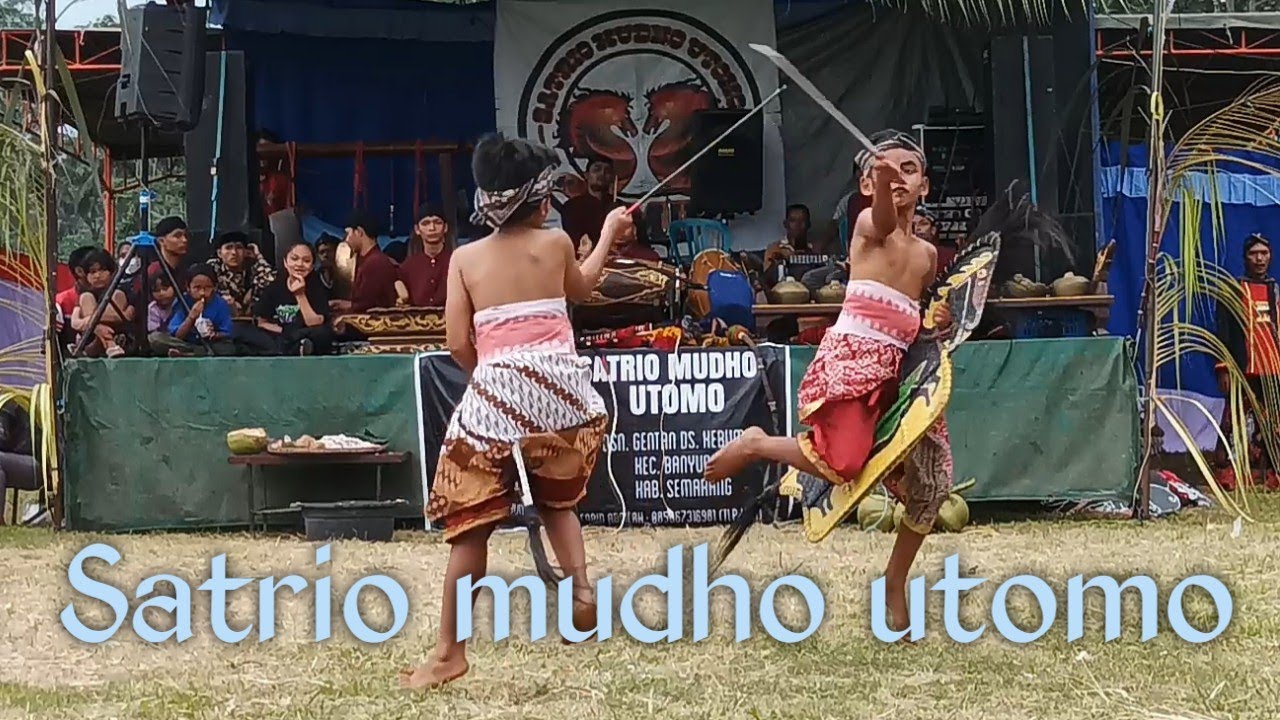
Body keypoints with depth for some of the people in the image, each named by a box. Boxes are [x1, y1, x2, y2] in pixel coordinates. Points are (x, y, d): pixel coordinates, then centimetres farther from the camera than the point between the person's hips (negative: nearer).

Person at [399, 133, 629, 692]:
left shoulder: (465, 257, 6)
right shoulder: (557, 243, 8)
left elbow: (458, 344, 2)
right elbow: (580, 289, 31)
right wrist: (608, 233, 44)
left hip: (494, 392, -1)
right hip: (559, 387, 1)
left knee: (472, 524, 5)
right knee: (557, 500, 25)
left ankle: (450, 653, 6)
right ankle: (580, 585, -1)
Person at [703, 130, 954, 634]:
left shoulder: (927, 255, 19)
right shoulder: (868, 225, -1)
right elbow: (885, 220, -27)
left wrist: (937, 324, 3)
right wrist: (882, 183, -51)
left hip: (893, 369, 7)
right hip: (849, 356, -7)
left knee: (931, 480, 3)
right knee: (843, 463, -28)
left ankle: (895, 582, 21)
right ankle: (755, 445, 2)